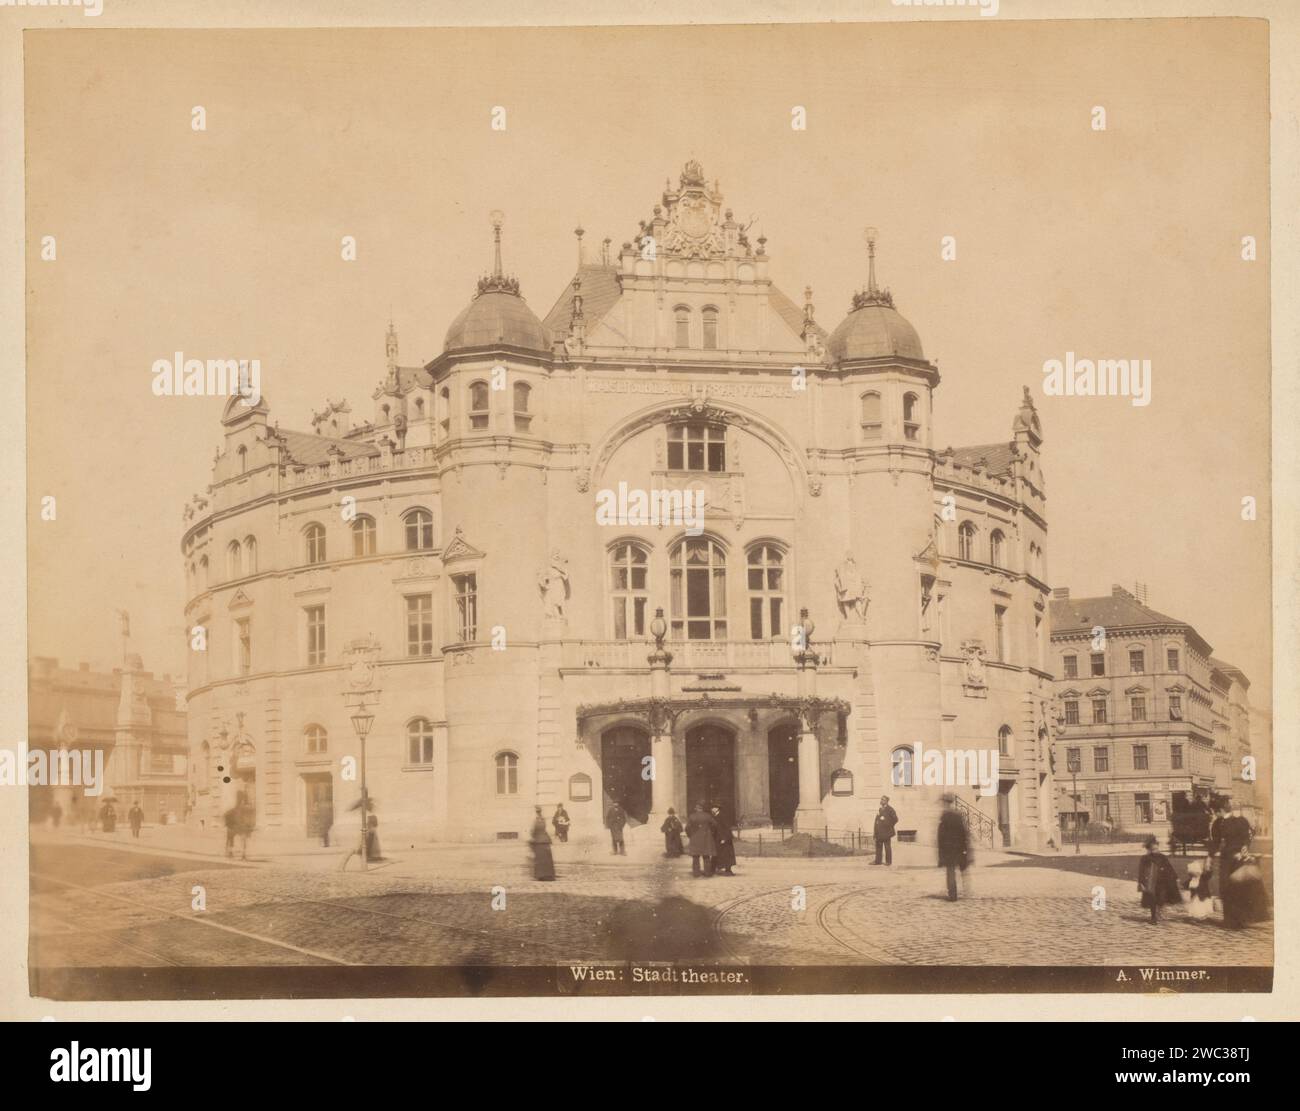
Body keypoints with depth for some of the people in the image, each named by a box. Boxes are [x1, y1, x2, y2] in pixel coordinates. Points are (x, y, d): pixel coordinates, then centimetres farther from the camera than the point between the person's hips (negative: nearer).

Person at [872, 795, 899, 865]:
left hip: (886, 832, -8)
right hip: (879, 832, 8)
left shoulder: (889, 809, -7)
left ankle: (888, 861, 4)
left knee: (887, 846, -1)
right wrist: (875, 831, 11)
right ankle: (878, 861, 14)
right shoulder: (880, 809, 16)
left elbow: (895, 819, -12)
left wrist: (889, 826, -8)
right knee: (878, 846, 9)